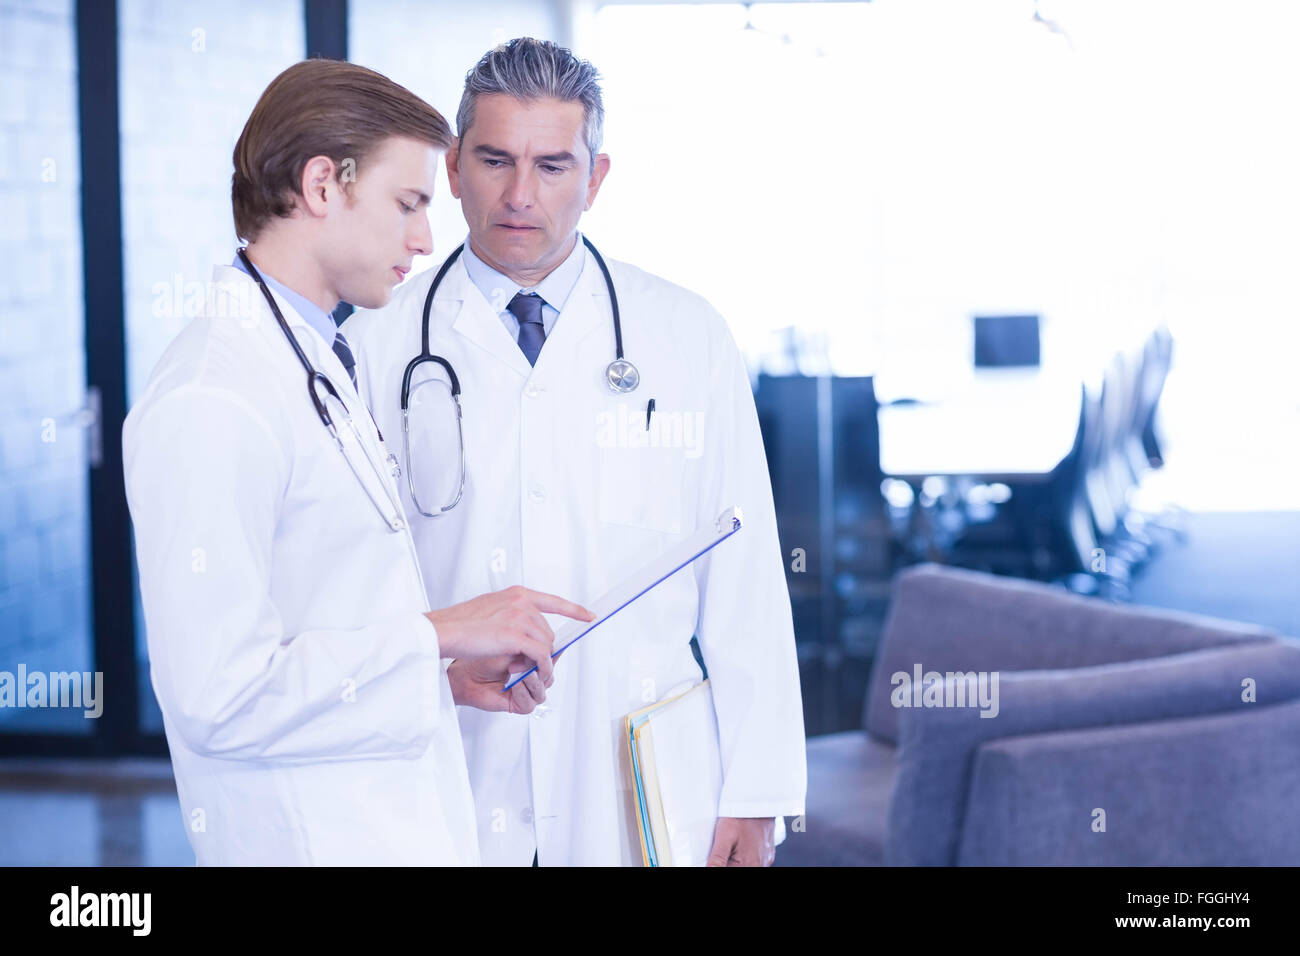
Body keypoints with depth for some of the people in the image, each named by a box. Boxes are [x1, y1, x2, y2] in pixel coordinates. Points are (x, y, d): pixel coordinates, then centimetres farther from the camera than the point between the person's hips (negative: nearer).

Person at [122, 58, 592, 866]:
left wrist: (450, 674, 5)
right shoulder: (211, 403, -19)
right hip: (314, 836, -9)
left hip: (405, 821, 9)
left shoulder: (321, 364, 13)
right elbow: (218, 695, -23)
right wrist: (442, 635, -17)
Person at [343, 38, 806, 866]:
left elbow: (745, 580, 1)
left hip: (646, 798, 1)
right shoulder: (377, 345, 1)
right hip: (447, 803, 0)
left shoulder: (690, 338, 3)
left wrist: (753, 796, -2)